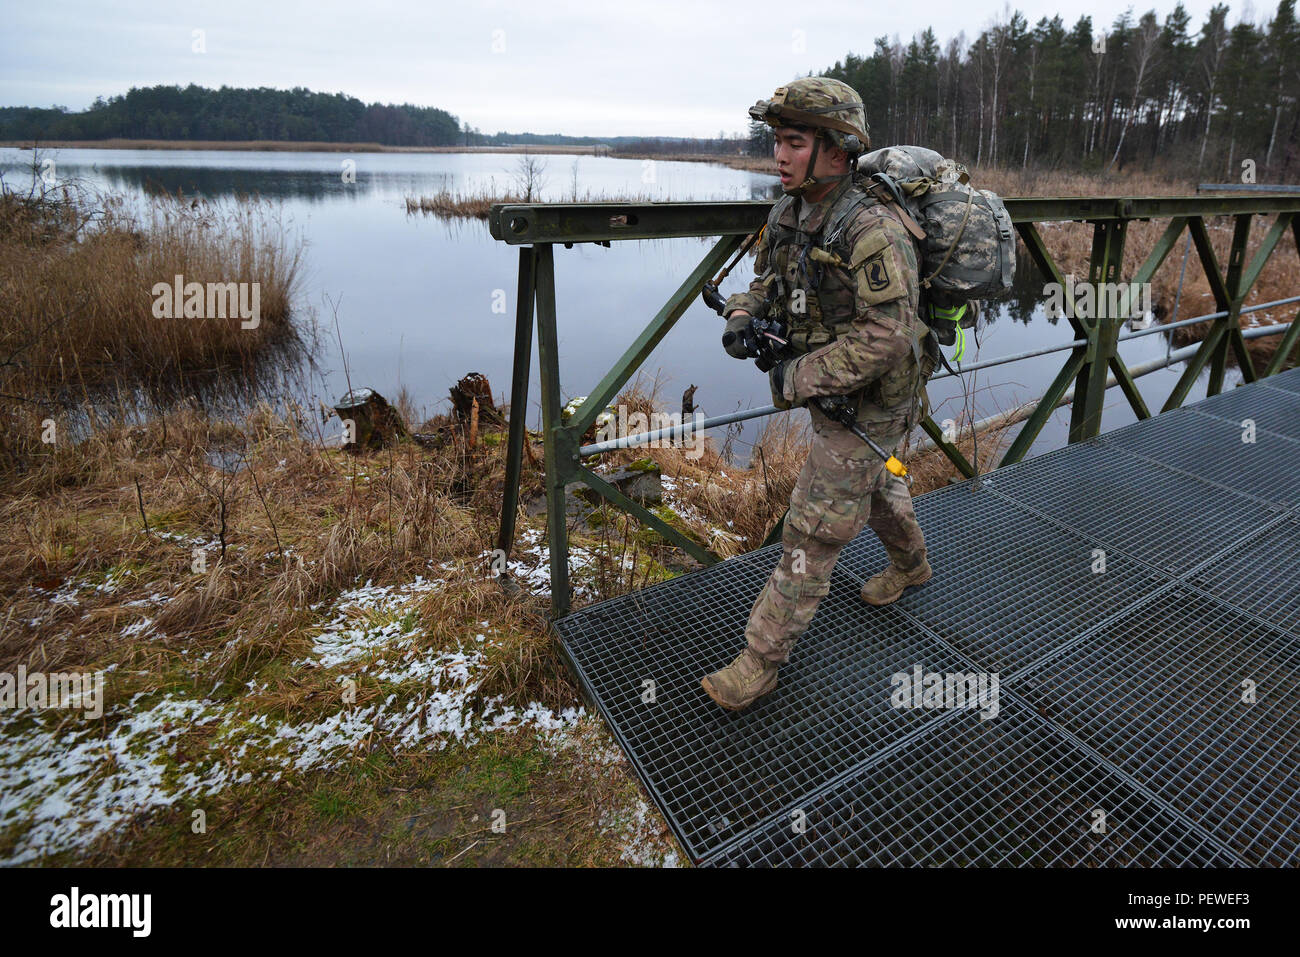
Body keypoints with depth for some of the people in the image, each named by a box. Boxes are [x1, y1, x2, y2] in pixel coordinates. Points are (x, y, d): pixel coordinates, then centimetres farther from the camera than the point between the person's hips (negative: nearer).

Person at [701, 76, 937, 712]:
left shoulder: (873, 231, -28)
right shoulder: (789, 213, -1)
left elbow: (886, 337, -32)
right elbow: (769, 278, 13)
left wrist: (799, 378, -27)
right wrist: (742, 313, -9)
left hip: (869, 405, -8)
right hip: (831, 391, 9)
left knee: (813, 534, -4)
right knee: (877, 488, 30)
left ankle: (761, 661, 8)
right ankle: (911, 565, 58)